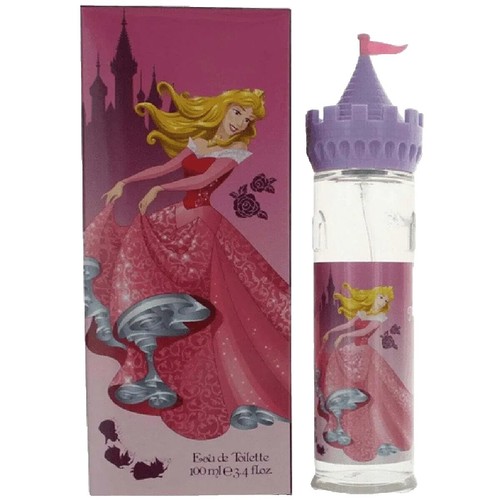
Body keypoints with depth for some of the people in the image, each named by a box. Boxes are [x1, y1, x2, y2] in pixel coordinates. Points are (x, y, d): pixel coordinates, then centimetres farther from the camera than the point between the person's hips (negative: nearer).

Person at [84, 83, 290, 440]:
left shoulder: (236, 150, -5)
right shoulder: (197, 140, 13)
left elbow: (206, 179, -18)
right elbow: (167, 167, 14)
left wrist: (160, 189, -26)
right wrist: (125, 182, 7)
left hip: (202, 226, -7)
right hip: (179, 220, 7)